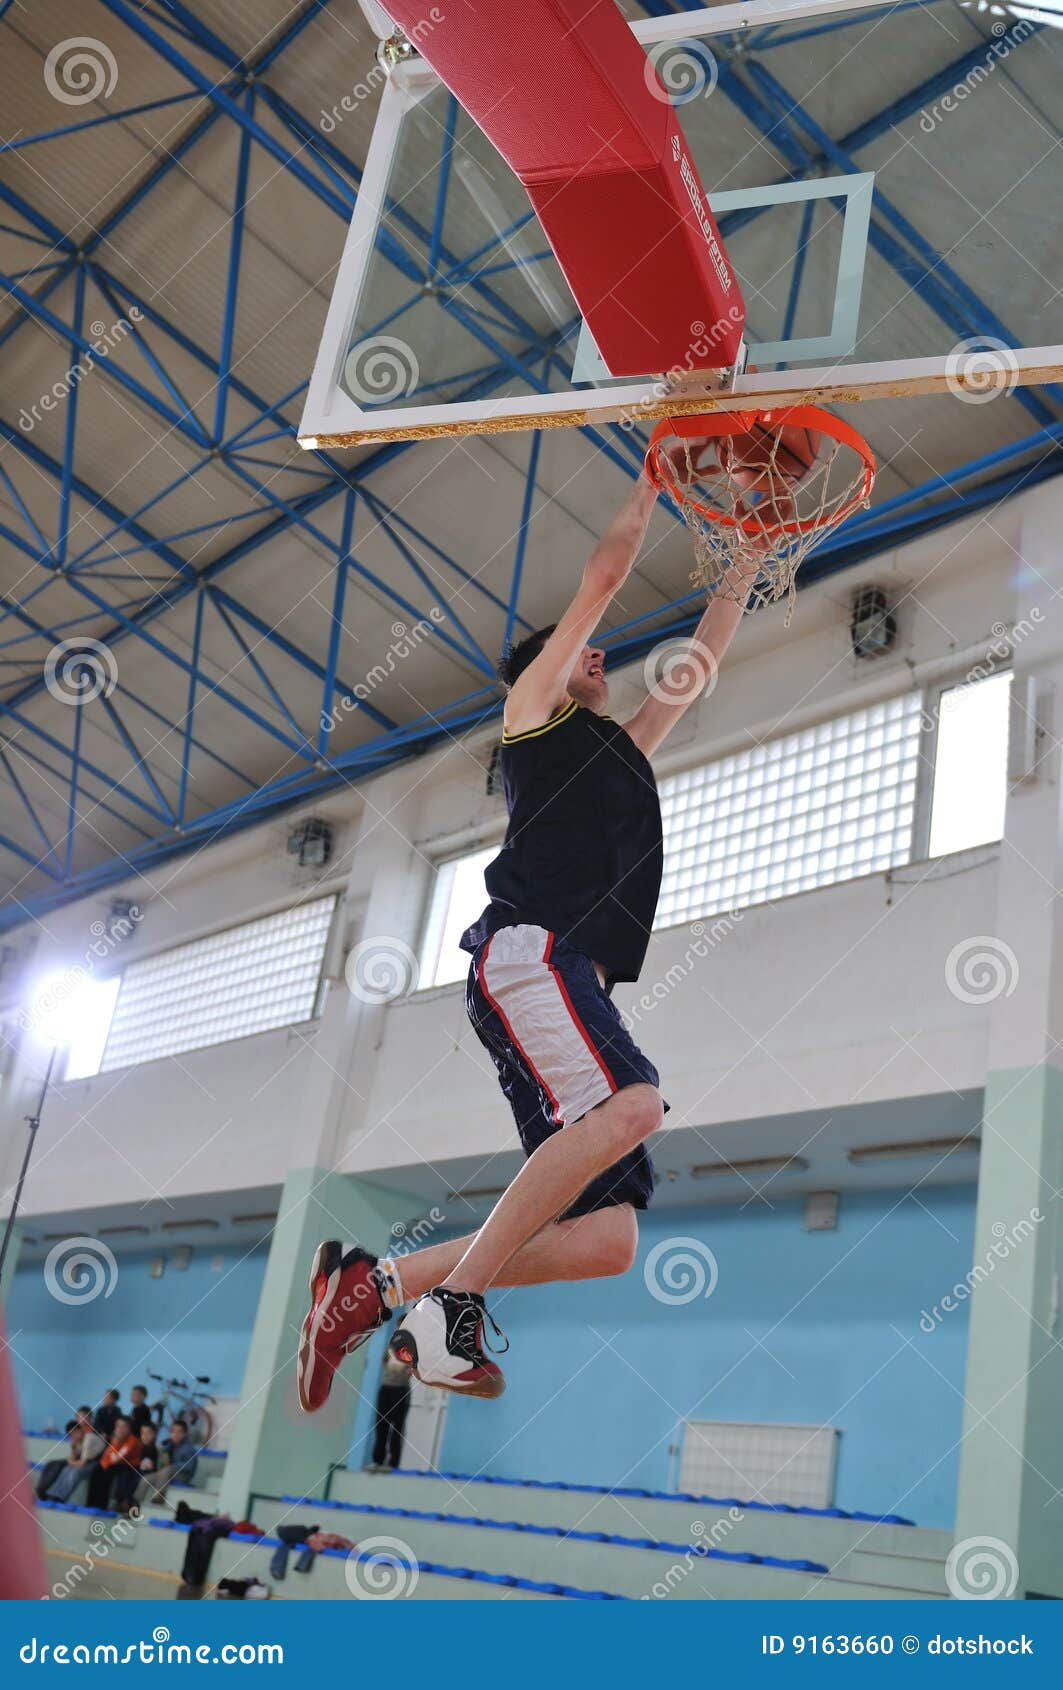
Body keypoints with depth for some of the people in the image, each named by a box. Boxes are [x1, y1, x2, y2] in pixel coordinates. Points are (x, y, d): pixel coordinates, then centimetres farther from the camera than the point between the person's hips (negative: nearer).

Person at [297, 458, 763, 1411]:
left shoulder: (623, 750, 36)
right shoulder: (531, 707, 17)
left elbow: (698, 664, 42)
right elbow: (604, 578, 15)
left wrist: (748, 559, 43)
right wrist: (656, 473, 25)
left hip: (570, 976, 8)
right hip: (527, 948, -7)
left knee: (607, 1239, -8)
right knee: (630, 1100, -34)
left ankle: (374, 1283, -3)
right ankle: (453, 1300, -27)